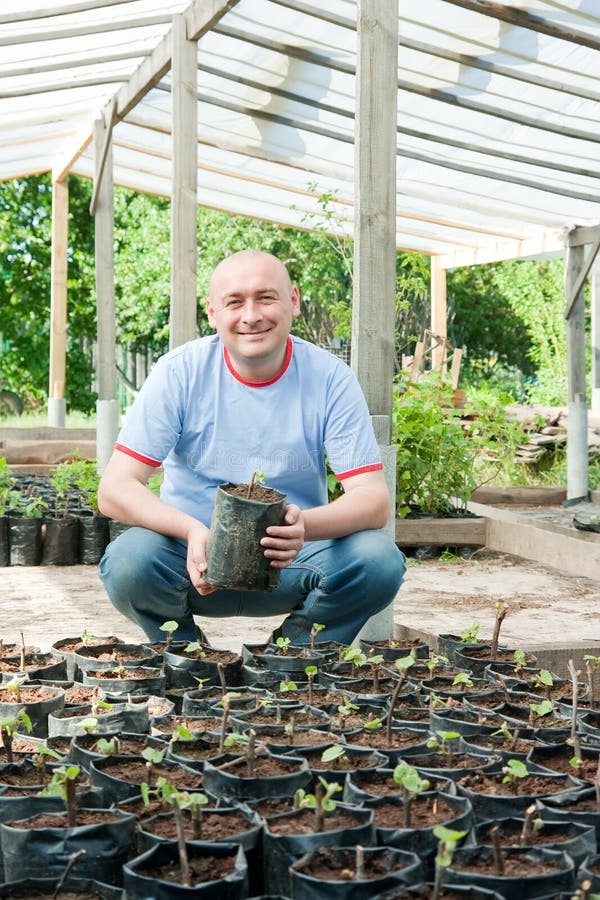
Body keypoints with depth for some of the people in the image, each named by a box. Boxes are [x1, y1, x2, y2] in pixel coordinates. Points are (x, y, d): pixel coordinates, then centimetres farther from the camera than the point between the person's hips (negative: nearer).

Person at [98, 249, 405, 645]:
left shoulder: (330, 378, -9)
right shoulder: (180, 372, -10)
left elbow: (375, 499, -15)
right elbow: (115, 489, -15)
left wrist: (305, 526, -37)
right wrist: (192, 530, -35)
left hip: (293, 560, 1)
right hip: (193, 554, 0)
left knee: (380, 559, -26)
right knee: (127, 561, -30)